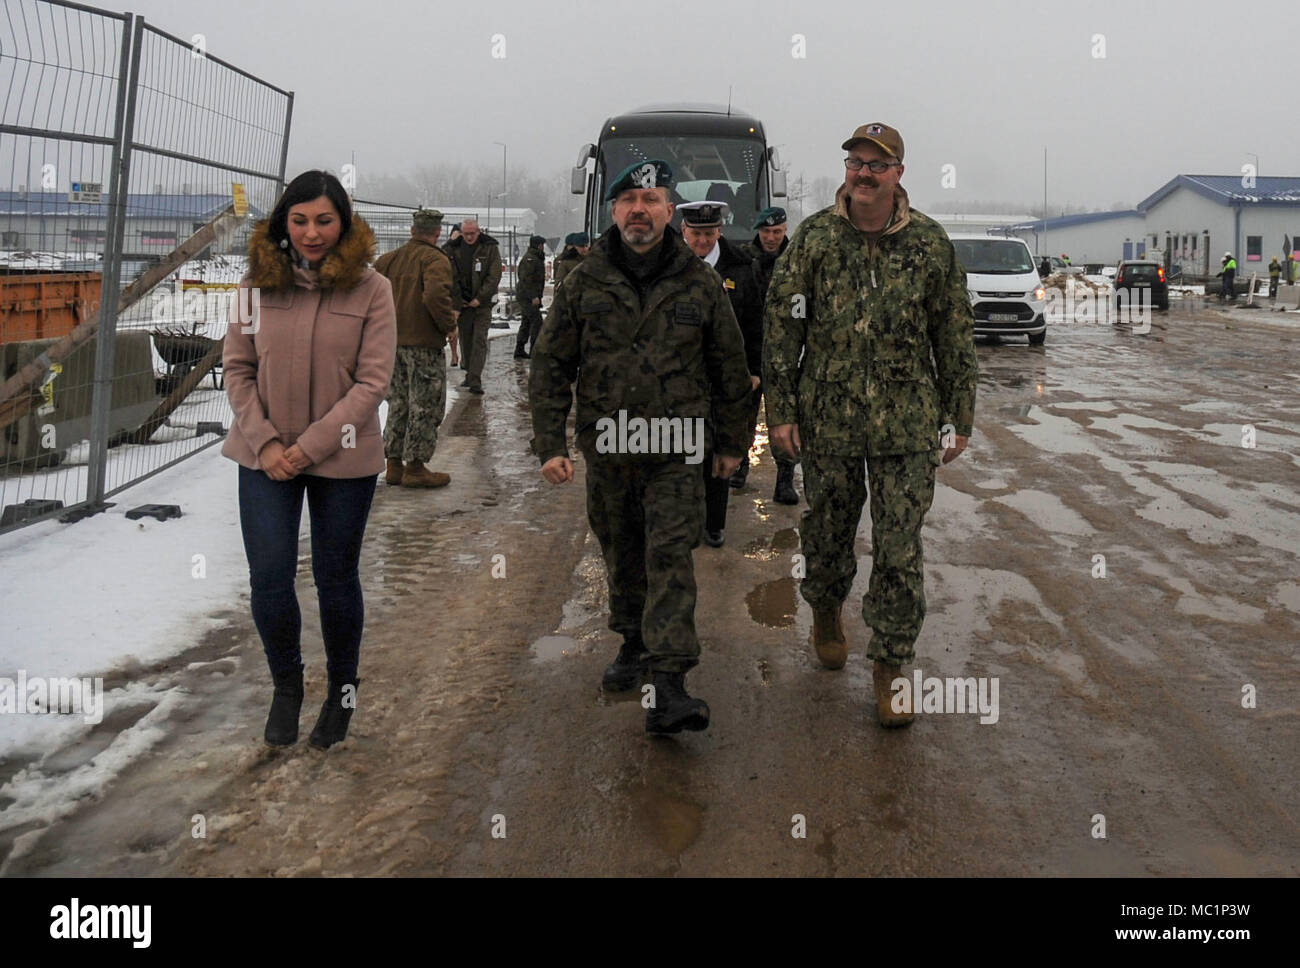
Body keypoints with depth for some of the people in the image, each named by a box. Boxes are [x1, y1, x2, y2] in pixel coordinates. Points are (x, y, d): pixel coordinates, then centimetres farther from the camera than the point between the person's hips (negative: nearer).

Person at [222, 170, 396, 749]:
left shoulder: (371, 289, -8)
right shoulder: (258, 283, -1)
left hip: (343, 461, -2)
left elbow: (372, 382, -10)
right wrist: (265, 442, -10)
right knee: (269, 577, 0)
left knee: (335, 577, 10)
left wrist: (311, 445, -16)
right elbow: (237, 368, 2)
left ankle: (342, 690, 31)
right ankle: (286, 686, 25)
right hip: (266, 456, 2)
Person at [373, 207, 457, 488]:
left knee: (398, 402, 16)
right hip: (424, 342, -7)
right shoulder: (435, 259, -12)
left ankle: (393, 464, 19)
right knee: (425, 404, 2)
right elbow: (435, 296, -27)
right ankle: (415, 467, 4)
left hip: (393, 341, 7)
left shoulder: (390, 258, 10)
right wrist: (449, 324, -13)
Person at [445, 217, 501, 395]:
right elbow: (451, 278, 2)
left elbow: (494, 276, -6)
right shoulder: (452, 249, 3)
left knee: (480, 341, -11)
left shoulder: (490, 248, -3)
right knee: (465, 340, 10)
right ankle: (470, 375, 24)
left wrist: (480, 298, -12)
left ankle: (475, 381, -16)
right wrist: (457, 302, -5)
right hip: (461, 303, 3)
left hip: (482, 303, -3)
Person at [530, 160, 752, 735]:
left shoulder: (698, 282, 2)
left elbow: (730, 367, 10)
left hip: (675, 452, -2)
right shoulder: (584, 282, 2)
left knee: (671, 558, -11)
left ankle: (668, 689, -16)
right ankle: (634, 643, 37)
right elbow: (550, 367, 4)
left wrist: (730, 443, 14)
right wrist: (549, 444, -4)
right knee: (622, 556, 15)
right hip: (606, 450, 2)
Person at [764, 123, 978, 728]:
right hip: (827, 422, 1)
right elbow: (781, 327, 1)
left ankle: (890, 666, 9)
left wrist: (958, 418, 6)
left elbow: (955, 337, 7)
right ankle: (825, 613, 45)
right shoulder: (813, 239, -1)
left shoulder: (930, 244, 0)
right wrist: (782, 411, -3)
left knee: (900, 551, -3)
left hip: (906, 427, 0)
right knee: (827, 534, 15)